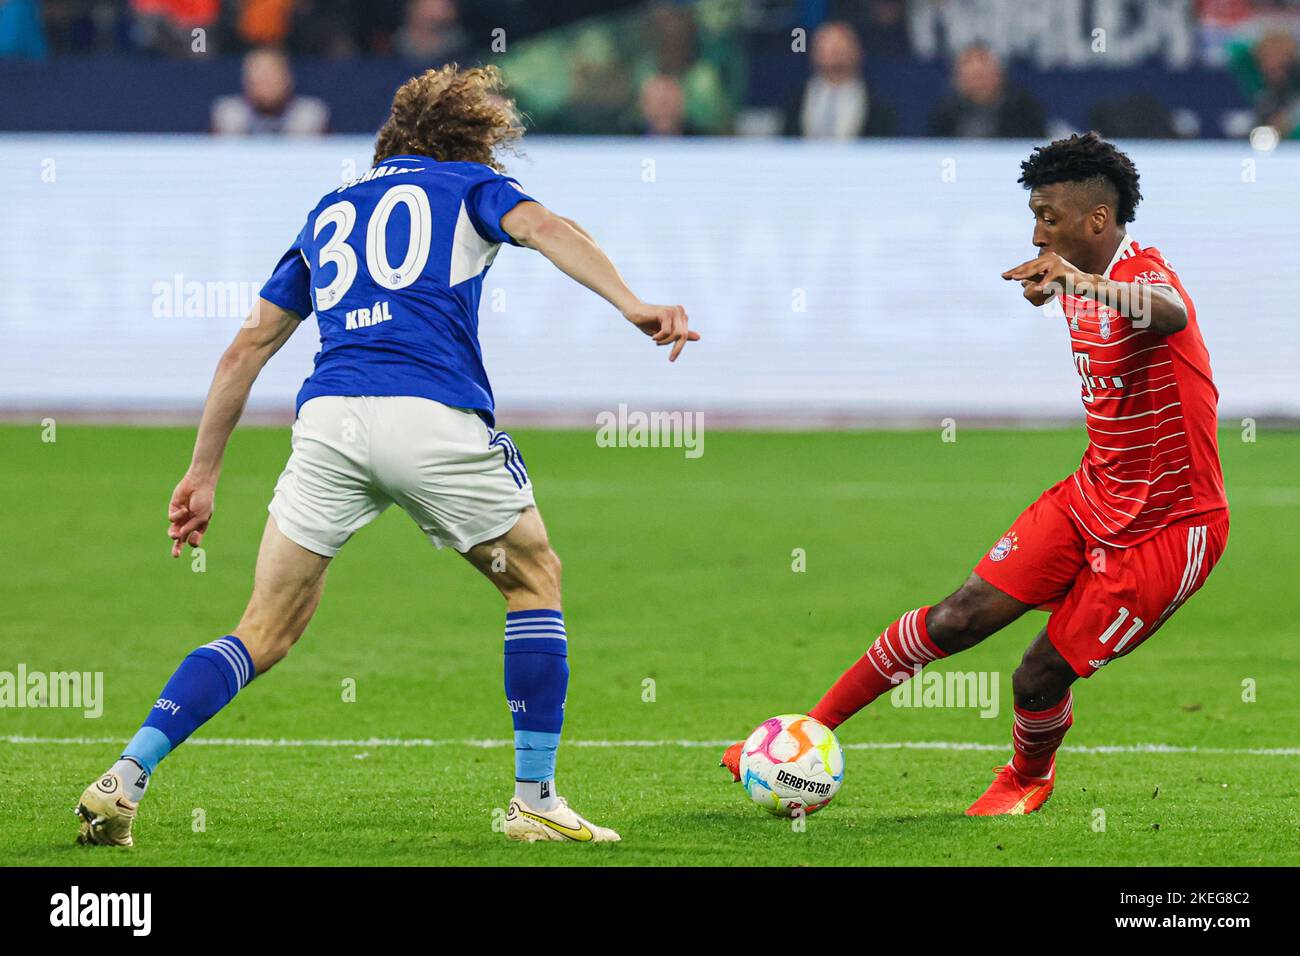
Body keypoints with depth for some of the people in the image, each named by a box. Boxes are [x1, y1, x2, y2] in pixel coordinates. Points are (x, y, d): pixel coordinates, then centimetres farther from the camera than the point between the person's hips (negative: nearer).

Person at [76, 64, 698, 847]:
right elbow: (545, 228, -5)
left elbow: (247, 348, 28)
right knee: (536, 581, 18)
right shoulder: (469, 186, 18)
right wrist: (633, 306, -17)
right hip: (435, 420, -4)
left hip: (327, 420, 4)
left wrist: (205, 473, 31)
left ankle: (126, 777, -4)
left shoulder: (329, 212, 30)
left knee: (267, 632, 11)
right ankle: (536, 799, 14)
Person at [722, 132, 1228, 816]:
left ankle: (1029, 778, 26)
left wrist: (1086, 283, -68)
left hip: (1168, 529, -7)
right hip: (1093, 496, 7)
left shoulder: (1144, 274, -23)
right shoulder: (1088, 284, 6)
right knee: (958, 619, -4)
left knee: (1039, 678, -7)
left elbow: (1170, 315, -50)